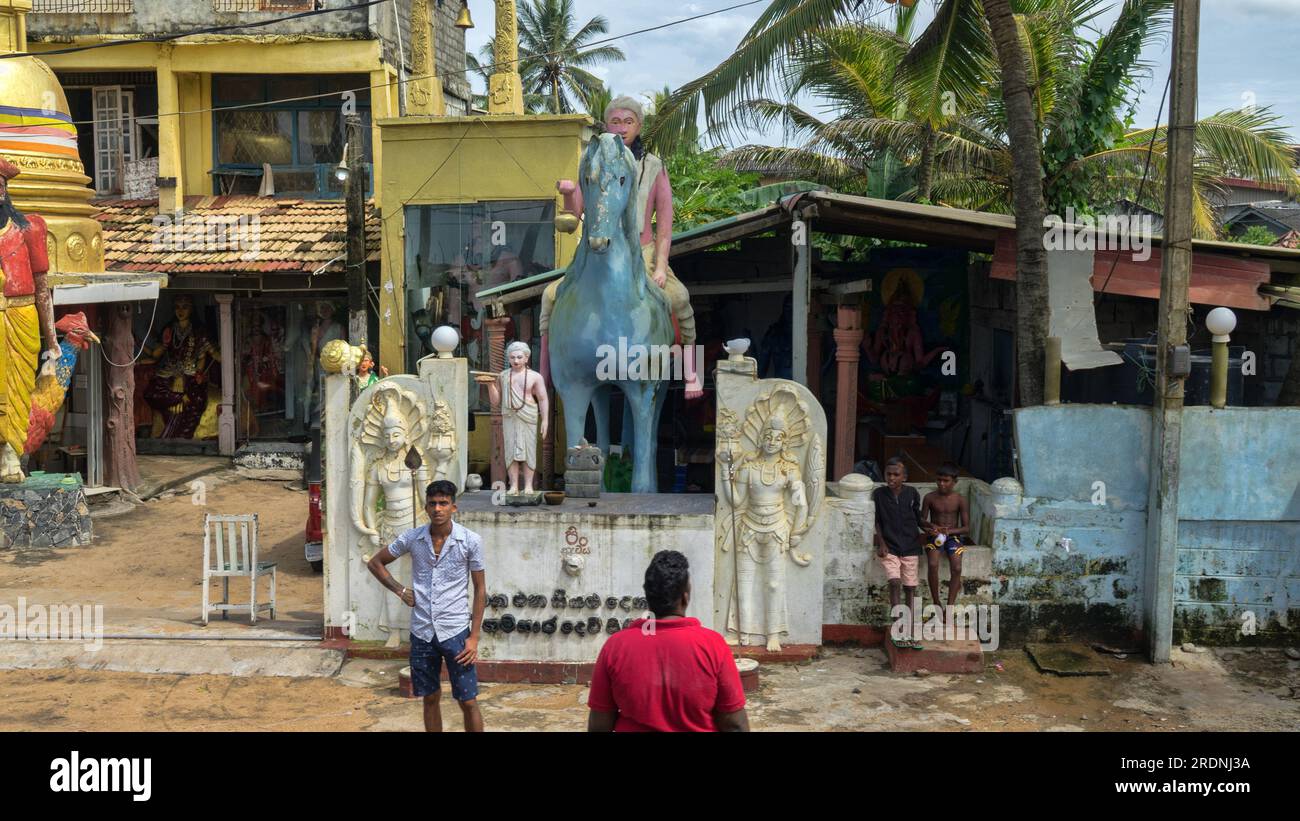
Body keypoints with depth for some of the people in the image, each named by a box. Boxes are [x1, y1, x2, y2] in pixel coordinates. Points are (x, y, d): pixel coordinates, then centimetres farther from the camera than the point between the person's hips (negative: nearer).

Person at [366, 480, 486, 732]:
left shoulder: (470, 540, -9)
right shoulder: (412, 538, -1)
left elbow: (480, 589, -3)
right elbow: (375, 562, 14)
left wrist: (474, 637, -7)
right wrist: (400, 590, 2)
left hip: (455, 632, -3)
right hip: (422, 632, 3)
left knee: (468, 702, 1)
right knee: (431, 698, 14)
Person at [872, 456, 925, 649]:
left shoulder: (912, 493, 0)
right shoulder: (878, 494, -2)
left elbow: (917, 517, 14)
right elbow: (876, 521, 3)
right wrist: (881, 543, -5)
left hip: (910, 547, 2)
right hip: (889, 547, -2)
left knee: (910, 588, 3)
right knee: (895, 582, -18)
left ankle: (910, 632, 11)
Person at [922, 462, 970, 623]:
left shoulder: (960, 500, -3)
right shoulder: (930, 498, -2)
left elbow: (966, 528, -4)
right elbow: (922, 520, 5)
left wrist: (949, 531, -21)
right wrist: (930, 526, -19)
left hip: (954, 536, 0)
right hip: (934, 537, 0)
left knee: (956, 568, -25)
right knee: (933, 565, -28)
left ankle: (949, 609, -18)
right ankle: (936, 604, -12)